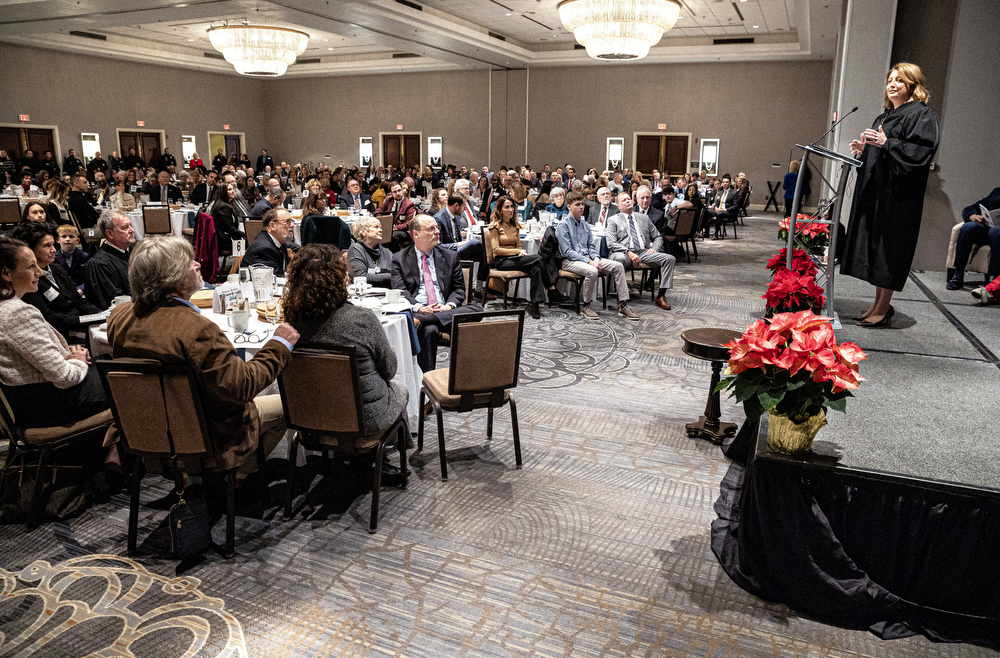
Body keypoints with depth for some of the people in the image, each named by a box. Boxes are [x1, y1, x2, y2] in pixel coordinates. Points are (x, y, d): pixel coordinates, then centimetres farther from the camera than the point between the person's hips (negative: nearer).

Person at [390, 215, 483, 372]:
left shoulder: (451, 257, 19)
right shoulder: (400, 259, 11)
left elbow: (459, 288, 15)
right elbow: (399, 291, 1)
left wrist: (450, 305, -9)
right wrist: (419, 308, -19)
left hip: (446, 311, 3)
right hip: (417, 312, -3)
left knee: (477, 308, -28)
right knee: (429, 330, -38)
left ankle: (423, 320, -39)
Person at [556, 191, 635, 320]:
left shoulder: (585, 224, 16)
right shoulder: (563, 225, -7)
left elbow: (591, 245, 18)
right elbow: (567, 251, -14)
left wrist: (596, 258, -6)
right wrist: (589, 262, -20)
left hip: (587, 257, 7)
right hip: (570, 260, -7)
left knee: (618, 266, -9)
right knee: (592, 271, -37)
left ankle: (623, 305, -8)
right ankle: (586, 306, -17)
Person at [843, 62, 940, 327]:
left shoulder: (920, 115, -6)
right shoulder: (883, 118, 19)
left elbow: (921, 151, -18)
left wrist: (886, 143, -23)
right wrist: (864, 149, 5)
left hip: (898, 193, -9)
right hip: (875, 190, 9)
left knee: (889, 245, -7)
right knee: (874, 243, 8)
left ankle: (884, 307, 0)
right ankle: (879, 302, 15)